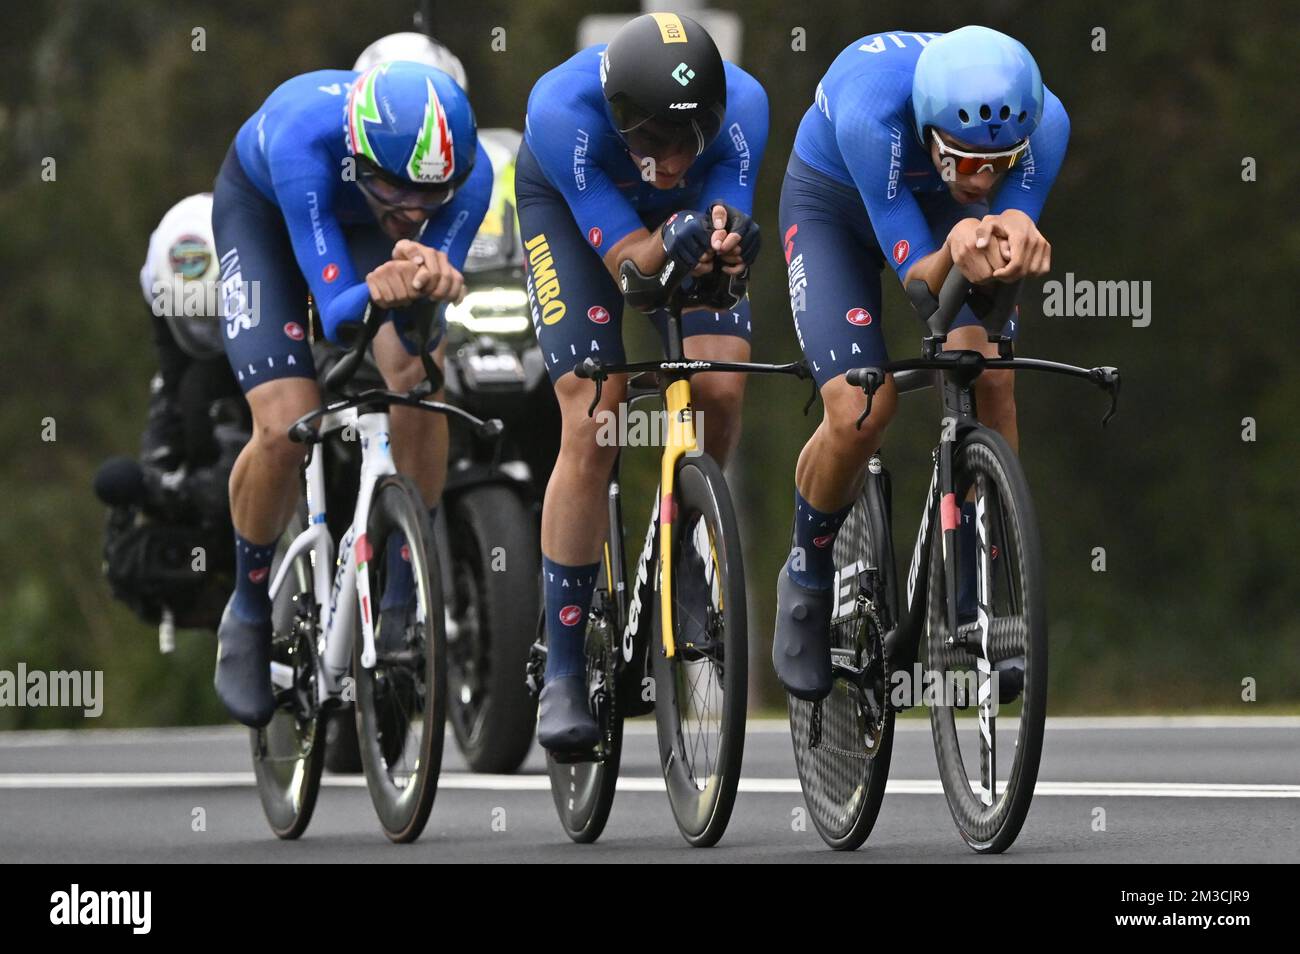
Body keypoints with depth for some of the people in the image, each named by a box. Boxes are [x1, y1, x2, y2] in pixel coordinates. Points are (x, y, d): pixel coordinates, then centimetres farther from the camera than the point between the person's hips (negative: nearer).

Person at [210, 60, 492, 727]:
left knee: (417, 371, -25)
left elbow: (421, 323, -36)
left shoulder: (467, 172, -36)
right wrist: (376, 293, -66)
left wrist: (427, 285, -59)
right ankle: (247, 614, 9)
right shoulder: (306, 139, -44)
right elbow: (337, 316, -44)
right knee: (284, 428, -20)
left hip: (365, 221, 2)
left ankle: (401, 609, -7)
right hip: (262, 208, -2)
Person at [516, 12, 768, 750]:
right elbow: (630, 264, -36)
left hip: (692, 208, 2)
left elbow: (723, 259, -31)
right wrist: (674, 242, -58)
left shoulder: (742, 104, -35)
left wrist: (726, 244, -54)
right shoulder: (562, 112, -40)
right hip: (570, 206, -2)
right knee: (591, 429, -16)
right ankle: (563, 673, -8)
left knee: (721, 389, -20)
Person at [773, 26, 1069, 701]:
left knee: (988, 378, -22)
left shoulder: (1044, 123, -33)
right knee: (859, 411, -20)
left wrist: (1014, 241, -53)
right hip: (834, 206, -3)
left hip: (945, 211, 3)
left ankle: (979, 610, -7)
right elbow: (917, 279, -36)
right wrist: (955, 258, -59)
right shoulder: (872, 114, -42)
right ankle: (807, 580, 10)